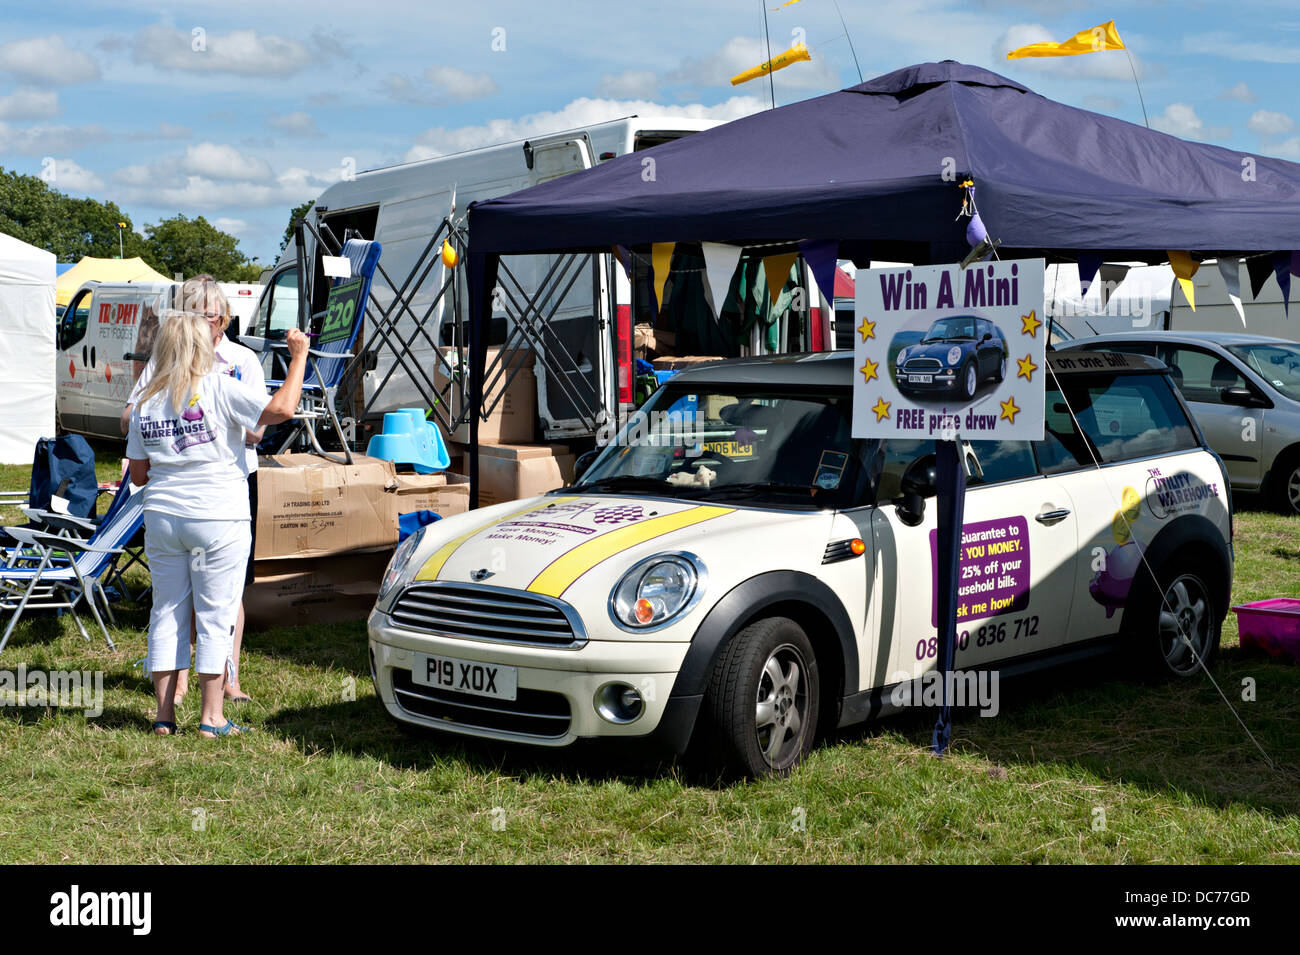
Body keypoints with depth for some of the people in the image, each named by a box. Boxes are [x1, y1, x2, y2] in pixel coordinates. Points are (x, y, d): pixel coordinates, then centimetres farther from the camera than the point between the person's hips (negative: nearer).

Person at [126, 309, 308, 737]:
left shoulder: (146, 402, 7)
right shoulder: (218, 388, -9)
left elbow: (138, 474, 11)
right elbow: (282, 408, -16)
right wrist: (298, 357, -5)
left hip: (162, 517, 5)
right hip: (217, 519, -5)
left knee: (167, 612, 11)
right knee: (215, 615, 2)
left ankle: (165, 715, 12)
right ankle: (212, 717, 4)